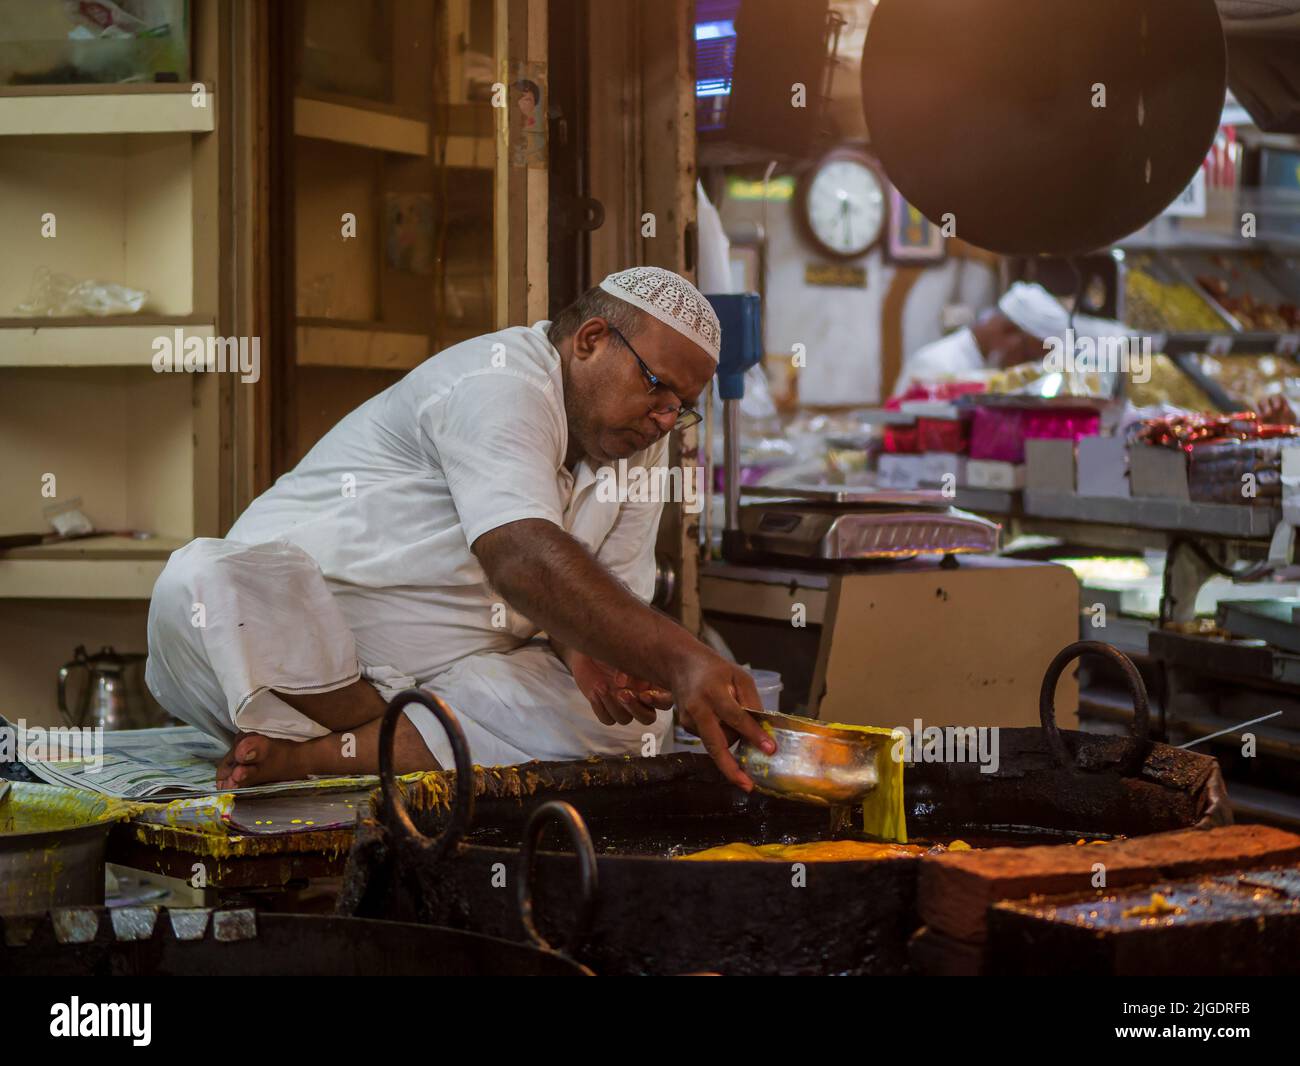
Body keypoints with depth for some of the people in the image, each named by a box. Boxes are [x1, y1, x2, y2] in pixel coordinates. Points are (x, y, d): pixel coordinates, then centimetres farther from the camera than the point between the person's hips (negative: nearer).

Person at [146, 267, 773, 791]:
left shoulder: (644, 448, 10)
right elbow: (521, 557, -36)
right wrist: (682, 663, -45)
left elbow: (609, 597, 10)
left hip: (448, 677, 7)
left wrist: (582, 651, -17)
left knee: (633, 715, -21)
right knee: (202, 581, -38)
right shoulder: (498, 383, -19)